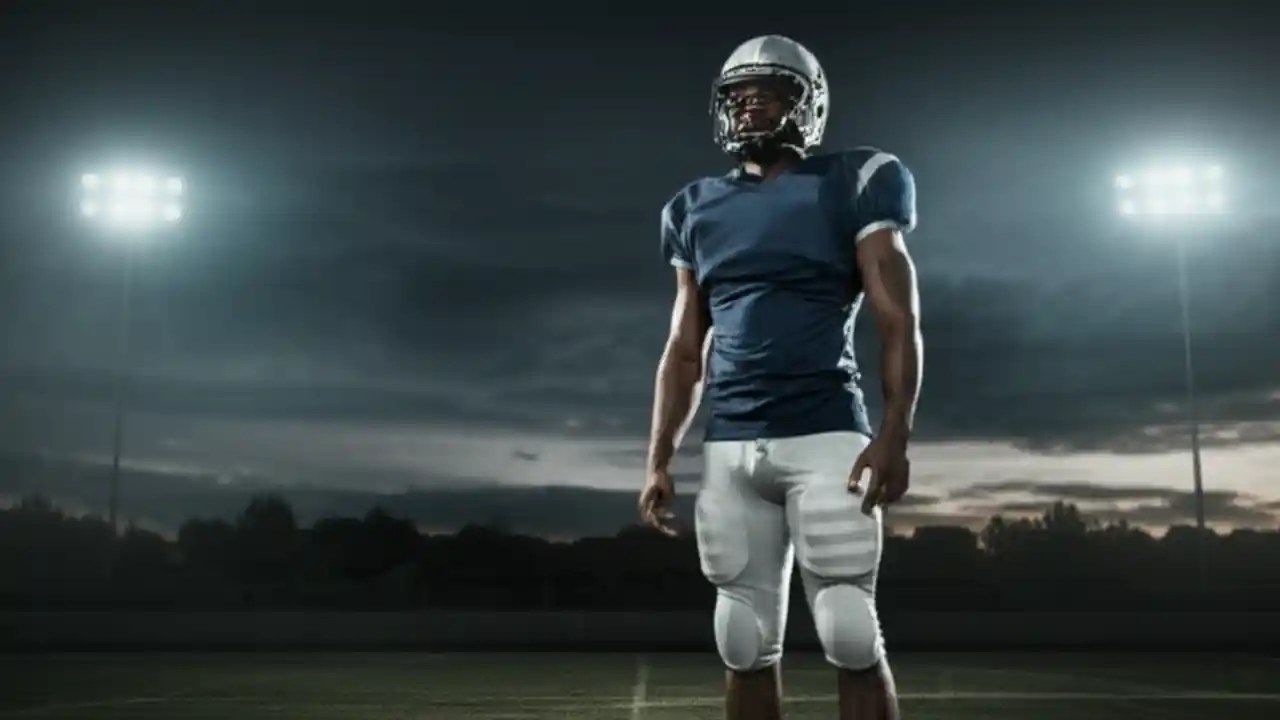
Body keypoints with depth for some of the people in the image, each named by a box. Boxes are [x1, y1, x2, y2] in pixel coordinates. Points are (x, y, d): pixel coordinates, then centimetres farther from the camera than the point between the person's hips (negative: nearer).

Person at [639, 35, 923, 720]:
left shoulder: (850, 187, 3)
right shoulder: (698, 209, 15)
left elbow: (899, 324, -2)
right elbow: (684, 350, 17)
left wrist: (894, 436, -15)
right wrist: (658, 461, 10)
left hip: (824, 437, -4)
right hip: (729, 448, 4)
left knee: (851, 636, -4)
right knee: (746, 642, 7)